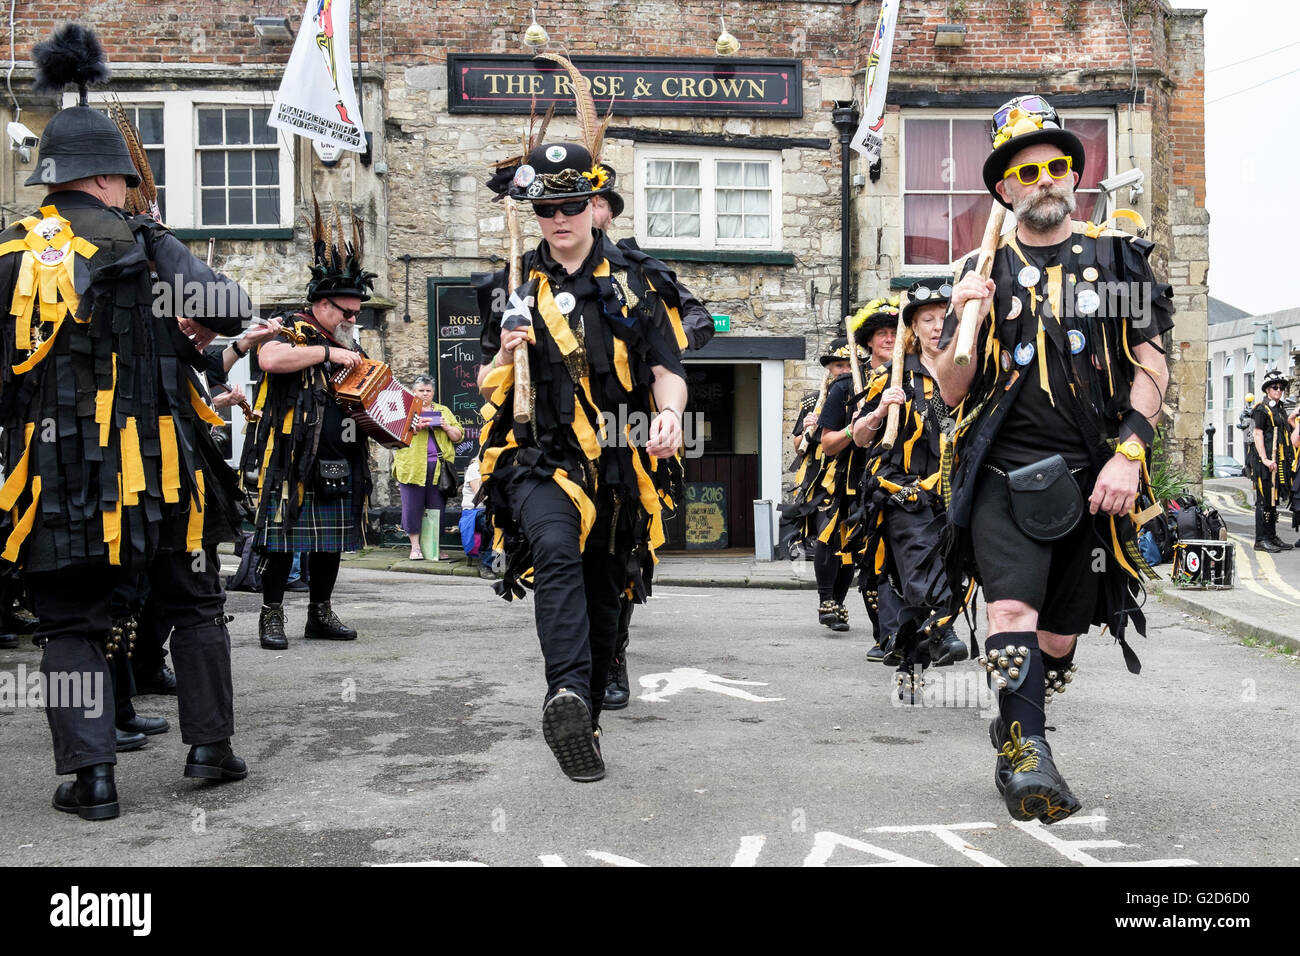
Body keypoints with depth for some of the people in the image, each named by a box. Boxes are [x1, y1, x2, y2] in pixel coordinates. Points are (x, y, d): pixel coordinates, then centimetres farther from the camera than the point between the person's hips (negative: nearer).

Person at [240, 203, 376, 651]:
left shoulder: (350, 348, 19)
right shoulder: (290, 330, -3)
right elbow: (269, 359, -26)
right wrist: (326, 352, -20)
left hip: (340, 466, 7)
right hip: (292, 460, -7)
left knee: (331, 541, 11)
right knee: (283, 538, -3)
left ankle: (320, 614, 22)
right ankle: (271, 615, 8)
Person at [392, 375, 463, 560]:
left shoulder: (443, 411, 19)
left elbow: (458, 436, 14)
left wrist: (447, 427, -5)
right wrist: (414, 427, -15)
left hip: (438, 467, 2)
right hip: (412, 467, -2)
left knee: (437, 508, 2)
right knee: (412, 507, -3)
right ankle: (415, 546, 5)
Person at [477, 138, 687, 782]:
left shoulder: (635, 284, 7)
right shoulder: (514, 288, 10)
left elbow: (667, 368, 0)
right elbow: (488, 387, 14)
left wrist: (669, 412, -22)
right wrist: (506, 354, -9)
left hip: (618, 468, 2)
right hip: (539, 459, -1)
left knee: (602, 605, 11)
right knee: (557, 551, -33)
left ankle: (582, 722, 31)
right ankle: (567, 696, -47)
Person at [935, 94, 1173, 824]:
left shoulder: (1117, 258, 8)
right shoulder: (985, 271, 8)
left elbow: (1152, 366, 3)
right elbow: (952, 393, 7)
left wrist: (1128, 454, -11)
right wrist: (966, 324, -12)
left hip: (1091, 475, 1)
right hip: (1004, 469, -1)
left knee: (1061, 635, 8)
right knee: (1014, 608, -20)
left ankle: (1016, 733, 30)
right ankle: (1027, 754, -12)